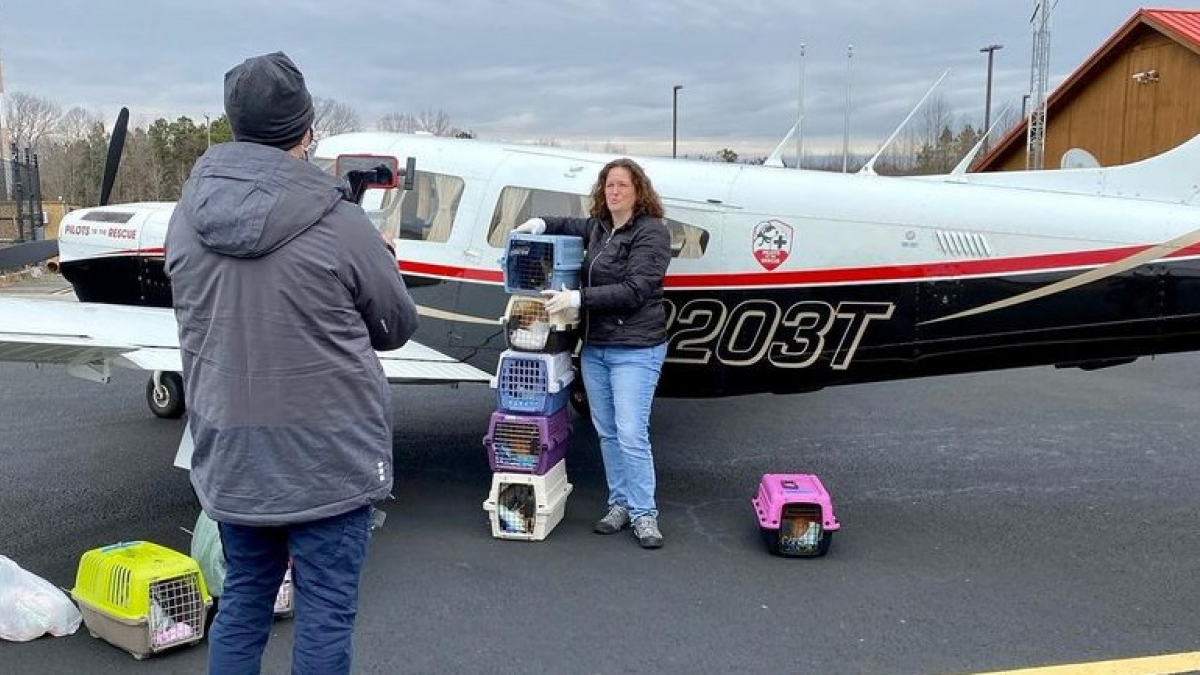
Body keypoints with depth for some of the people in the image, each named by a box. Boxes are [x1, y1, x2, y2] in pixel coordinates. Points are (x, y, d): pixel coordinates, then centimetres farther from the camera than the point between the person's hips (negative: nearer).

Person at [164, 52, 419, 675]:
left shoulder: (188, 216, -2)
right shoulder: (339, 225, -17)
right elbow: (397, 325, -3)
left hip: (227, 456, 5)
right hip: (327, 459, -5)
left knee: (243, 600, 20)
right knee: (324, 612, 7)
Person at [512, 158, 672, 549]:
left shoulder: (651, 232, -9)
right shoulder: (598, 228, 11)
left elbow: (634, 290, -18)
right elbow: (572, 226, 35)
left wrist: (578, 298, -20)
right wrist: (540, 224, 15)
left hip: (635, 350, -7)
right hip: (594, 347, 7)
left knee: (631, 434, -9)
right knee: (606, 432, 12)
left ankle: (644, 513, 4)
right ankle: (619, 503, 24)